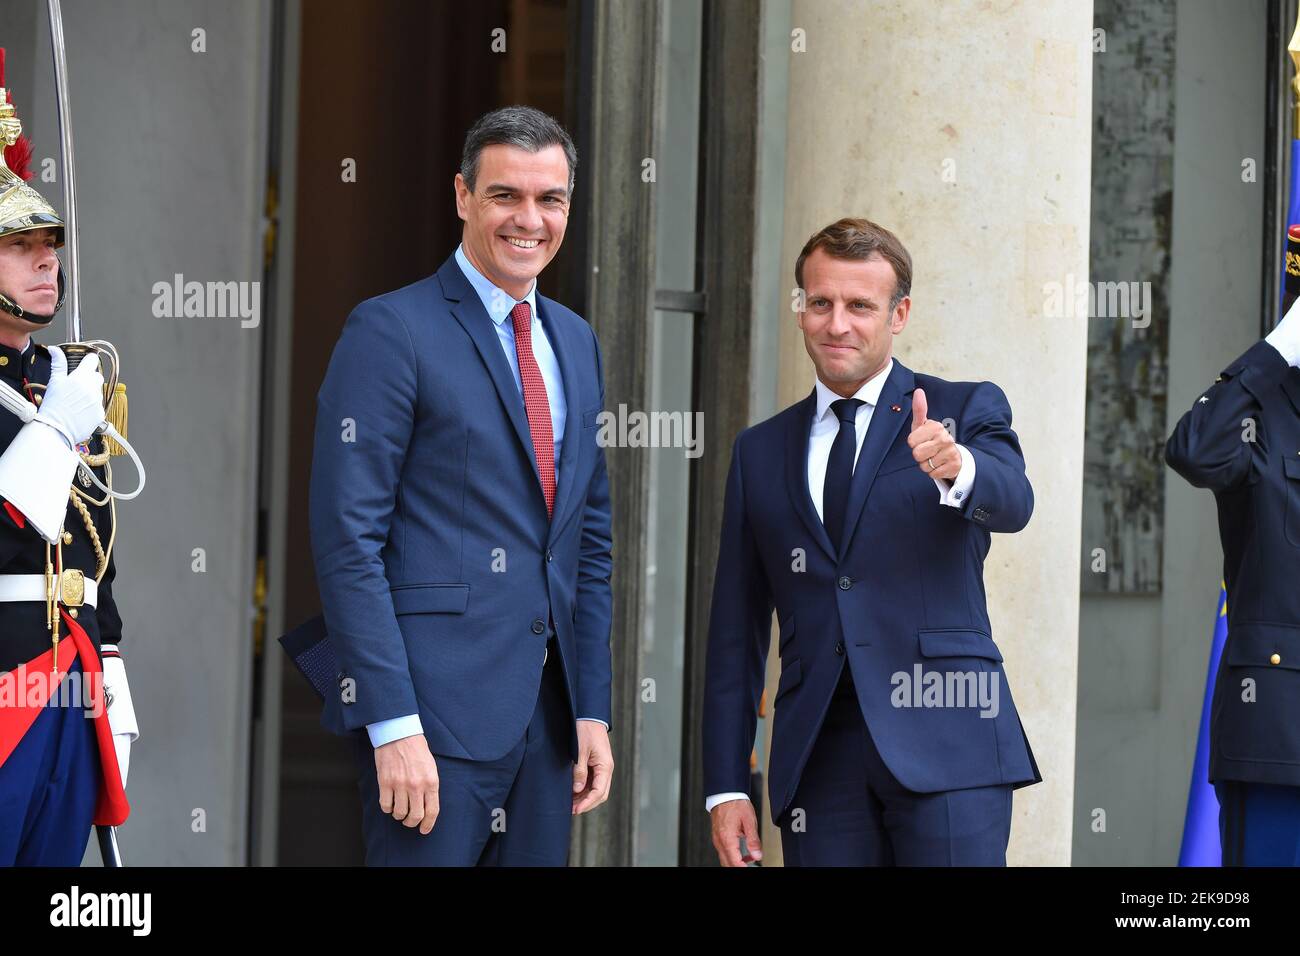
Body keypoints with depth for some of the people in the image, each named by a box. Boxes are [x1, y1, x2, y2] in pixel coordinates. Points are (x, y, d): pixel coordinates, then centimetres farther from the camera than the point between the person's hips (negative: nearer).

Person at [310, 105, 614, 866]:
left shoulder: (576, 342, 15)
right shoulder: (391, 331, -6)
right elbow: (349, 539, -12)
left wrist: (593, 710, 12)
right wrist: (393, 725, -17)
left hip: (547, 711, 6)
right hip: (436, 705, -6)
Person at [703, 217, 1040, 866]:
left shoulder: (967, 411, 7)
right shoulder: (761, 450, 16)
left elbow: (1012, 504, -15)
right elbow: (736, 630, 15)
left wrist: (957, 468, -39)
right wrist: (726, 786, 8)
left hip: (944, 751, -3)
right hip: (819, 759, 3)